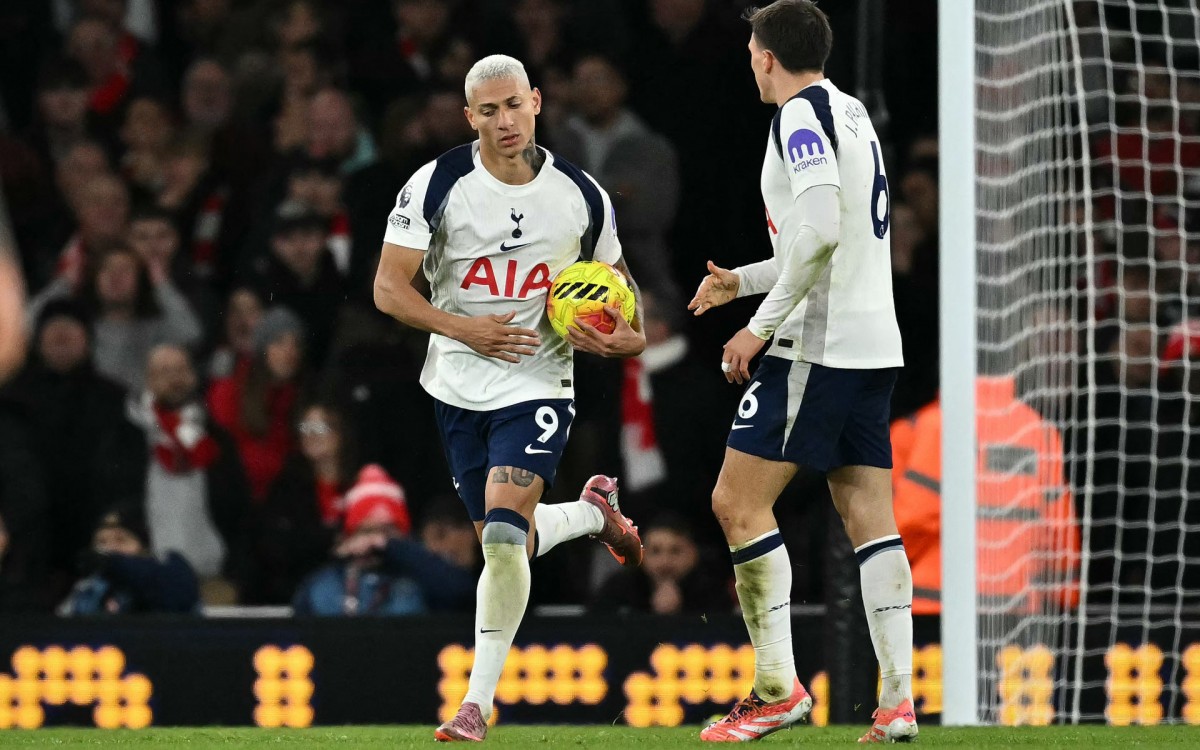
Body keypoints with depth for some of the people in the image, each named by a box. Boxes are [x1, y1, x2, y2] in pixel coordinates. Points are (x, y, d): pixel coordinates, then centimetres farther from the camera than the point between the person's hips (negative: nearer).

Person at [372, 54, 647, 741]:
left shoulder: (583, 196, -1)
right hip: (459, 384, 2)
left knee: (503, 535, -18)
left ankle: (479, 700, -11)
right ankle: (594, 512, 43)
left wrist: (628, 337, -6)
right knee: (504, 545, 10)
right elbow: (389, 288, -7)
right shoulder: (437, 186, -7)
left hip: (538, 384, -2)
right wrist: (466, 330, -19)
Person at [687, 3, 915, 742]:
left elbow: (819, 230, -23)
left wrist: (761, 326, -17)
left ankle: (778, 687, -7)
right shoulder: (852, 114, 18)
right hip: (874, 343, 9)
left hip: (816, 345, -9)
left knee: (739, 501, -5)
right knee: (870, 517, 5)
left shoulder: (801, 115, -10)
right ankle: (899, 700, -2)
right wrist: (743, 281, 30)